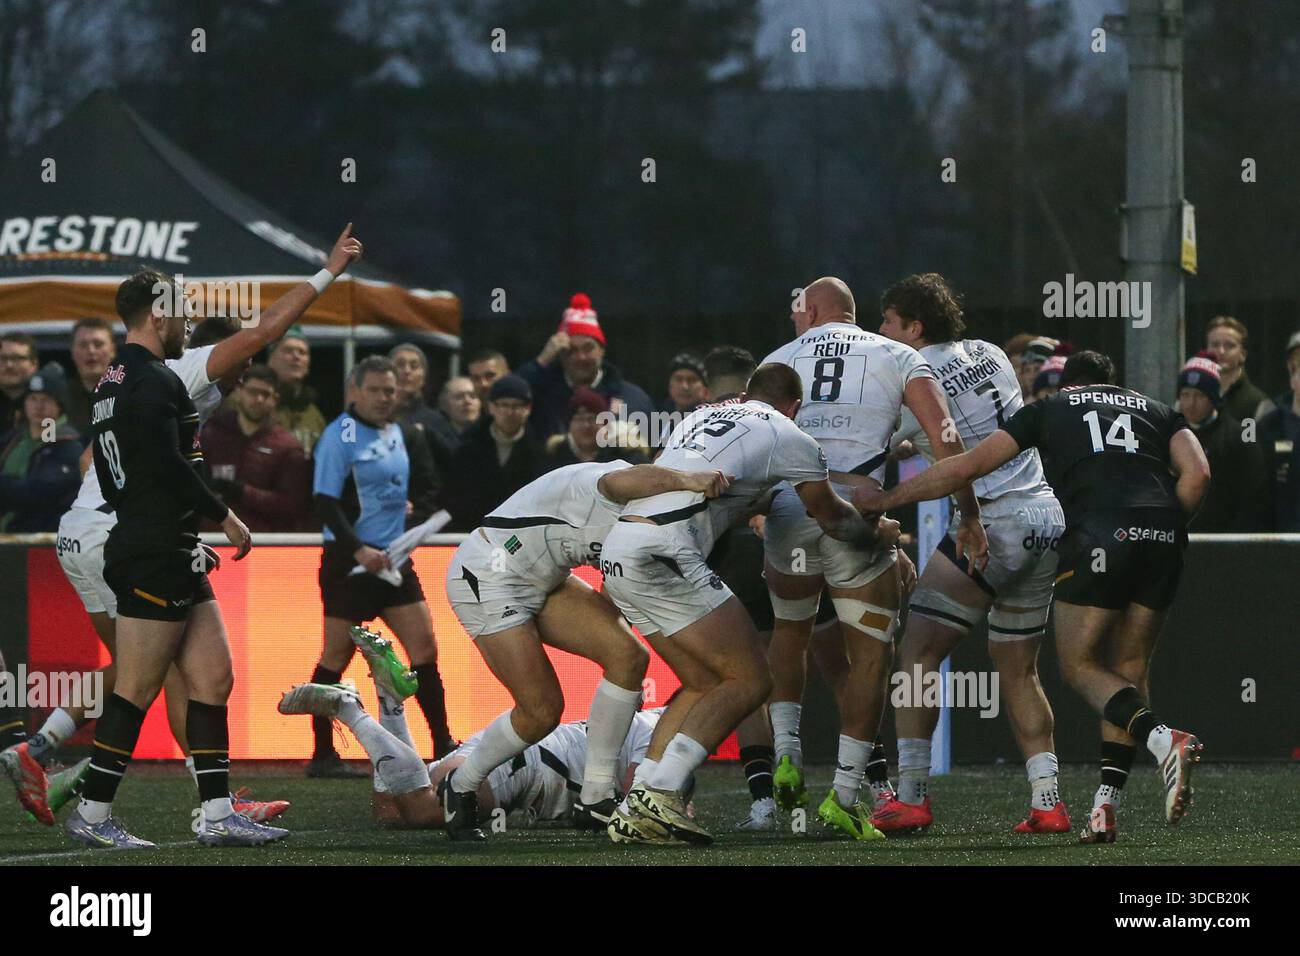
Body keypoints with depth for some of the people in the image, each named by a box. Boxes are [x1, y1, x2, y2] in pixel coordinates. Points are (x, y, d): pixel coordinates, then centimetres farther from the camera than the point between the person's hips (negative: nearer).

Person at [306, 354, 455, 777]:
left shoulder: (400, 436, 12)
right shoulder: (339, 437, -10)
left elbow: (427, 486, 27)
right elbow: (325, 504, -16)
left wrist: (413, 508, 6)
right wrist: (359, 550, -25)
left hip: (393, 559, 7)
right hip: (349, 562, -7)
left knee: (424, 647, 2)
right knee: (337, 656, -2)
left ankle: (443, 744, 7)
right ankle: (323, 754, 5)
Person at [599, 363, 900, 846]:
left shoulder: (701, 416, 27)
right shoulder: (790, 439, 8)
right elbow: (834, 519, 23)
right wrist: (880, 534, 40)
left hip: (615, 549, 8)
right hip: (662, 555, -8)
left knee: (705, 684, 16)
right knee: (750, 682, -2)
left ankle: (638, 810, 5)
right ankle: (659, 795, -15)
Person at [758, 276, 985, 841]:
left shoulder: (779, 361, 21)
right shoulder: (897, 358, 17)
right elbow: (943, 436, 5)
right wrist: (969, 516, 10)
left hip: (786, 504, 2)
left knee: (789, 633, 29)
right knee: (871, 657, 12)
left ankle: (786, 753, 15)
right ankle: (845, 795, 5)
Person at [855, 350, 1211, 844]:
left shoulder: (1050, 408, 24)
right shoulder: (1156, 409, 29)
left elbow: (966, 467, 21)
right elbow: (1197, 473, 10)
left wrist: (885, 499, 28)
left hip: (1099, 533, -3)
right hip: (1163, 536, 3)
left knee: (1081, 666, 8)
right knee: (1128, 670, 14)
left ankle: (1164, 739, -18)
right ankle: (1105, 807, 3)